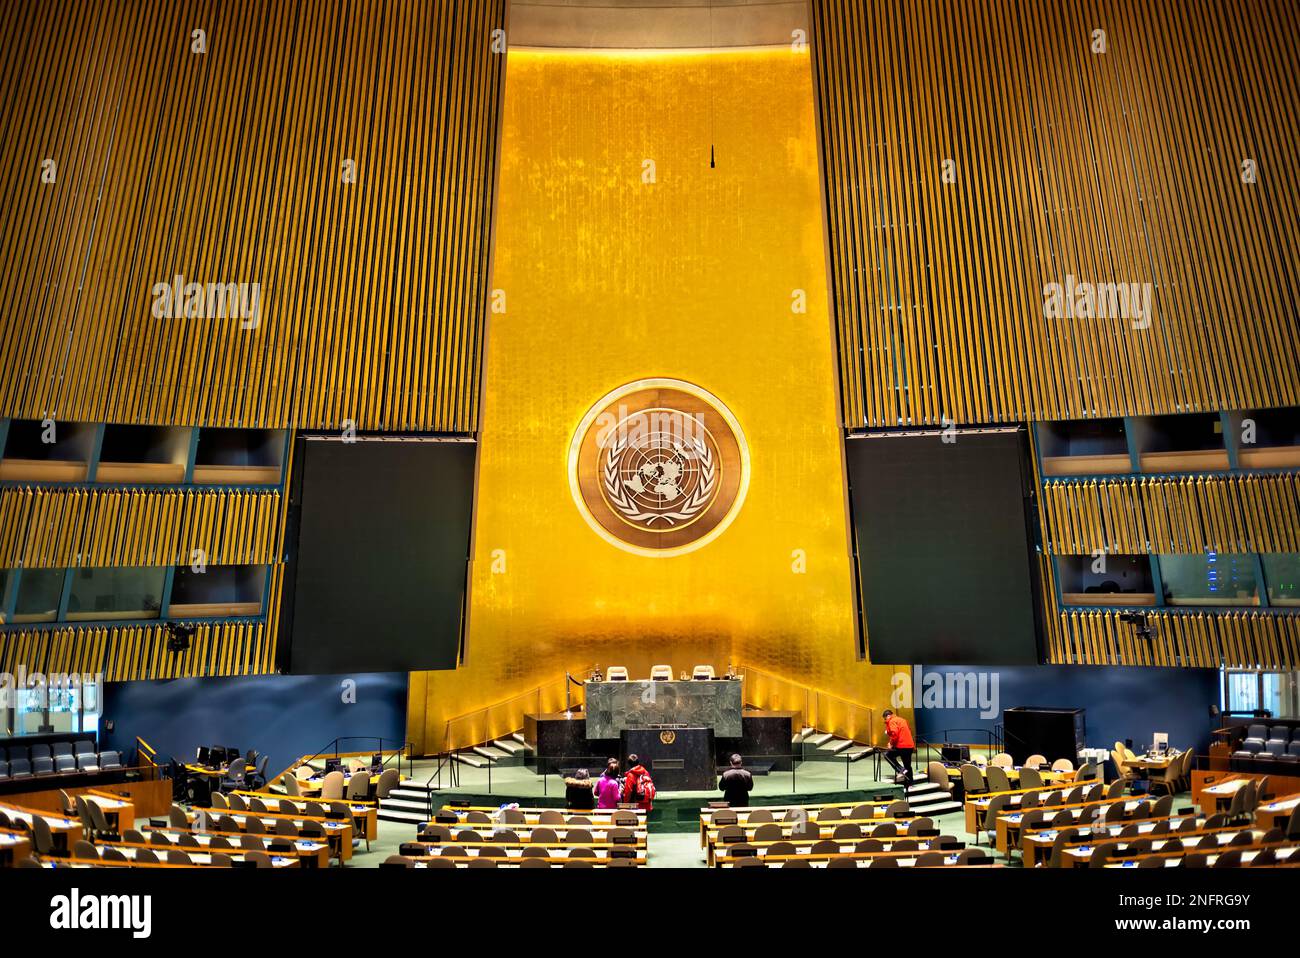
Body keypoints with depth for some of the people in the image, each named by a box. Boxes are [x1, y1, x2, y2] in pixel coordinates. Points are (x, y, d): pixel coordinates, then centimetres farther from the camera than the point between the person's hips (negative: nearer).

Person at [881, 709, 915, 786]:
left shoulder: (892, 721, -5)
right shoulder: (901, 719, 23)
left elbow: (894, 733, -18)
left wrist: (891, 743, -7)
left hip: (902, 746, -9)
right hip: (910, 745, 9)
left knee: (888, 755, 5)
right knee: (907, 766, 14)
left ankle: (901, 770, -8)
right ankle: (909, 784, 15)